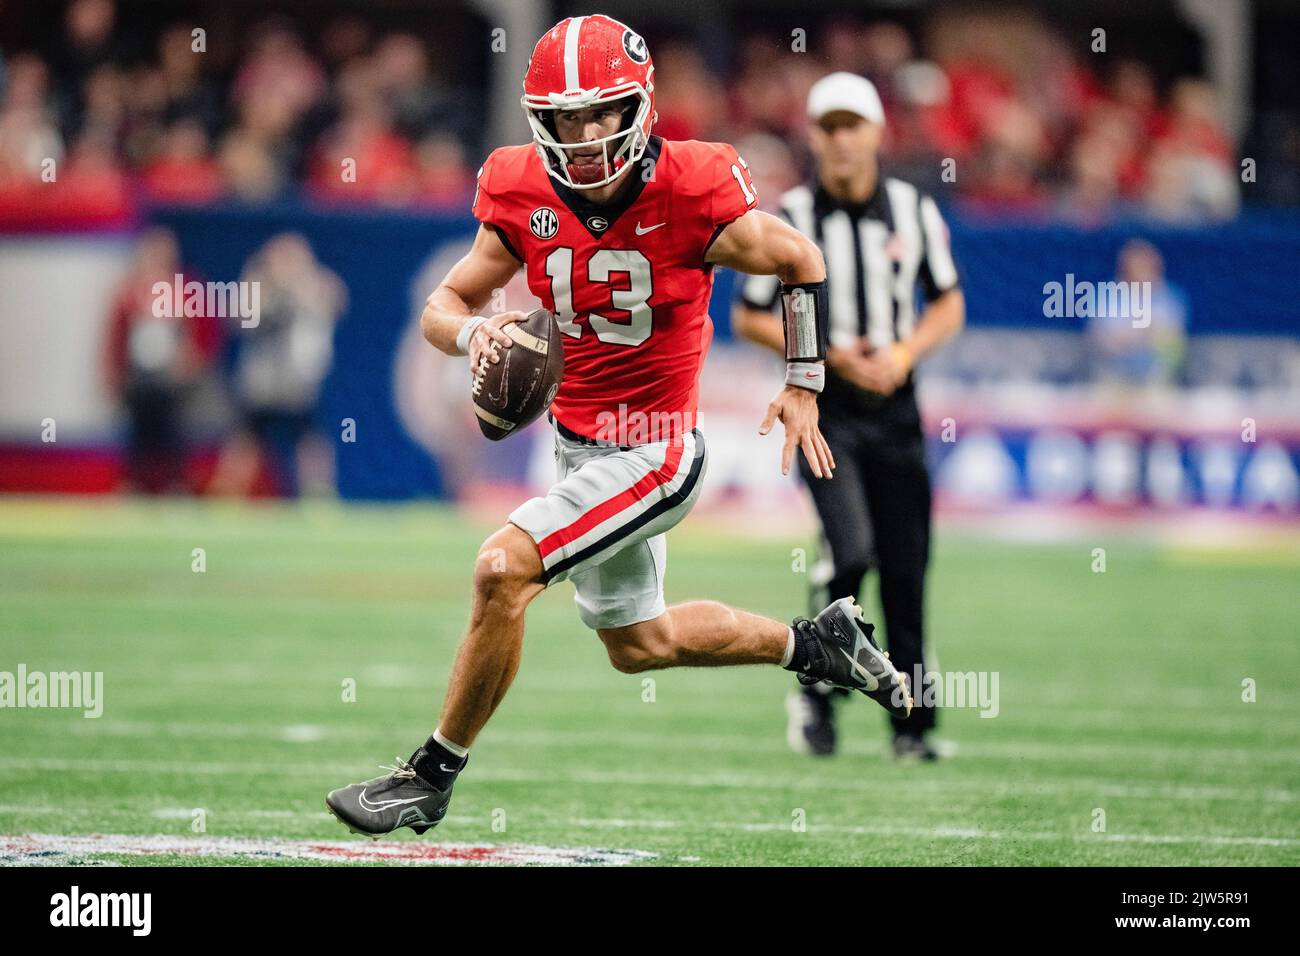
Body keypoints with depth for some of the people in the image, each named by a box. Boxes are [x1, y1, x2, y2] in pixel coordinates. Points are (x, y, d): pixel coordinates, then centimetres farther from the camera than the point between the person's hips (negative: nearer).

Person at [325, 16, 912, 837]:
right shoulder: (526, 198, -8)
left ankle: (433, 775, -9)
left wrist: (803, 384, -2)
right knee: (639, 643, 22)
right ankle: (816, 643, 44)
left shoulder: (690, 195, -20)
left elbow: (800, 262, -3)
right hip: (579, 443, 7)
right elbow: (443, 305, -3)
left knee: (502, 570, -22)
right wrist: (474, 332, -25)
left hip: (654, 452, -7)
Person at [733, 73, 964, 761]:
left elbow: (948, 304, 12)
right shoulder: (790, 217, -4)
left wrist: (904, 352, -7)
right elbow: (749, 317, 1)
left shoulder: (914, 211, 3)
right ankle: (817, 691, 0)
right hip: (824, 402, -3)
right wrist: (828, 354, -11)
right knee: (851, 548, -20)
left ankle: (912, 722, 13)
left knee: (905, 568, 3)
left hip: (893, 404, 3)